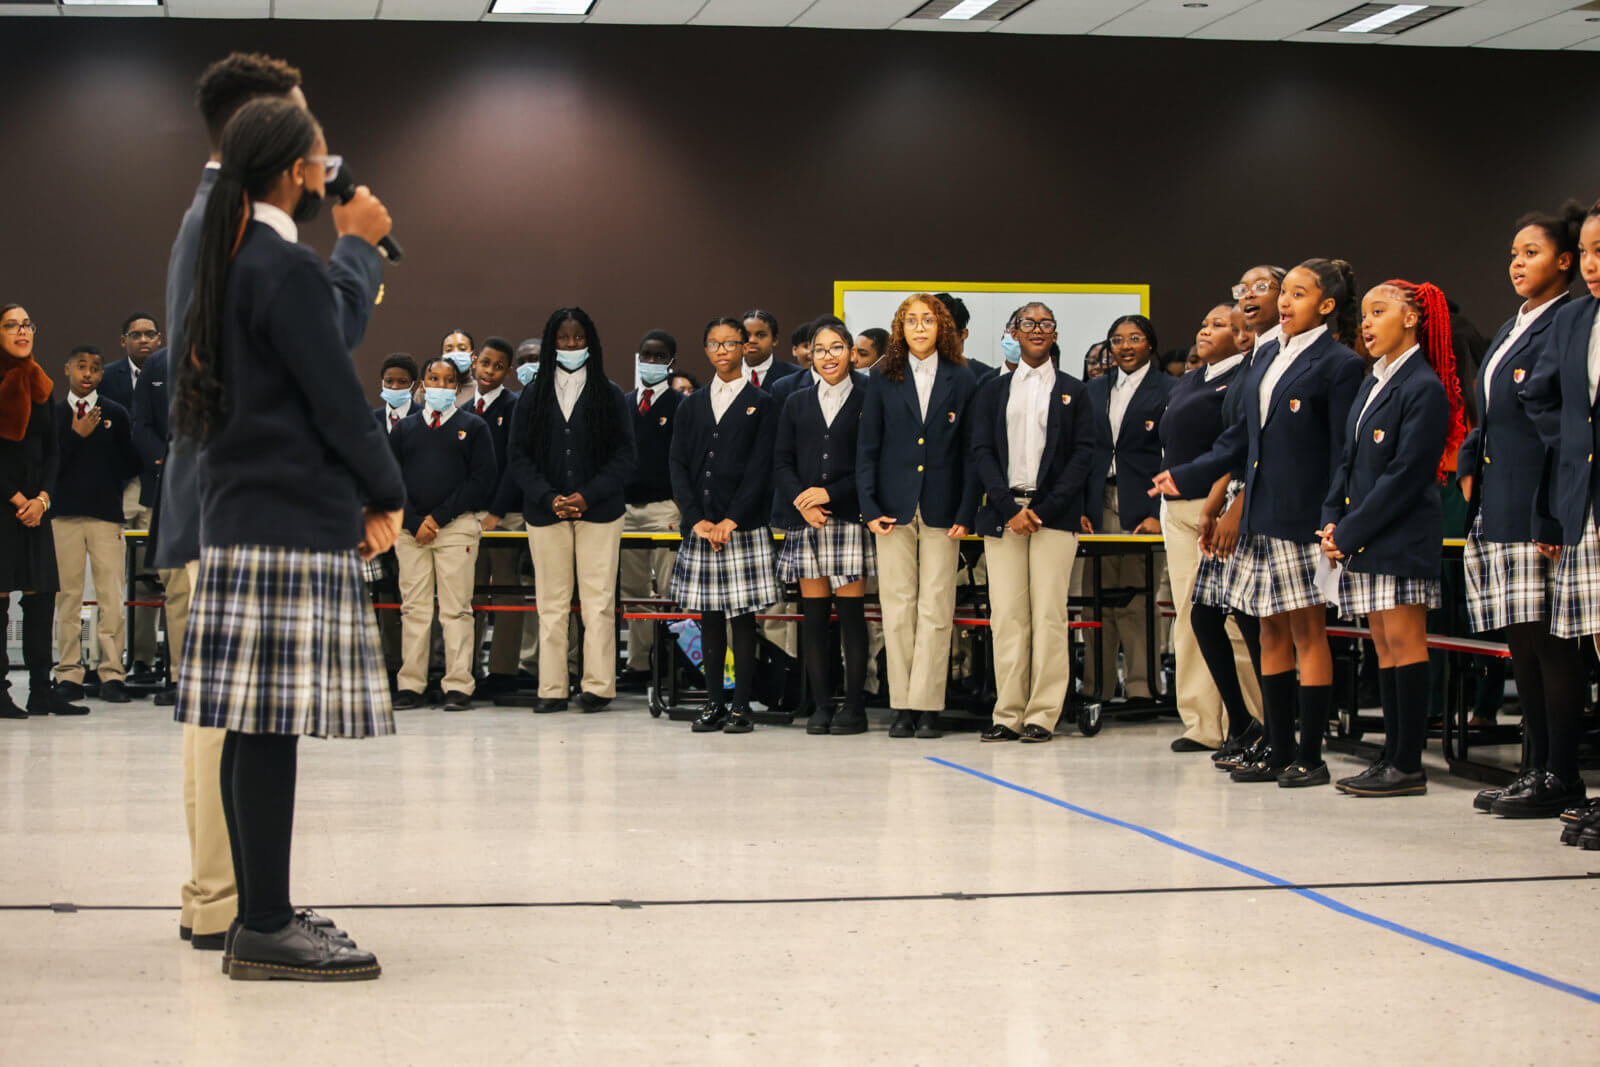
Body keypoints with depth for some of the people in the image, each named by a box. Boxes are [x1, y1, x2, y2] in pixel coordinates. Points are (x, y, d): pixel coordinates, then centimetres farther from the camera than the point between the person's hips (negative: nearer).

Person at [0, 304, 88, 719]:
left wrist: (42, 498, -1)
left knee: (42, 594, 3)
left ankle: (41, 691, 7)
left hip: (34, 502, 6)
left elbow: (53, 449, 13)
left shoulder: (41, 385, 14)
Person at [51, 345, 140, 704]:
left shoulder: (115, 413, 8)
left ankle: (112, 674, -4)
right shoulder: (54, 414, 8)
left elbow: (130, 464, 9)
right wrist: (75, 435, -7)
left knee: (112, 596, -6)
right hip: (64, 513, 0)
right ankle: (69, 673, 6)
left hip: (106, 514, 0)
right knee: (68, 594, 1)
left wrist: (104, 482, -4)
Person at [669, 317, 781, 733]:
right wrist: (697, 520, -5)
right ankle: (714, 703, 10)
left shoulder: (761, 404, 4)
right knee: (709, 617, 6)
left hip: (744, 527, -3)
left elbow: (760, 468, -4)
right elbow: (678, 466, 8)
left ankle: (742, 705, 1)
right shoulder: (692, 407, 14)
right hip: (699, 528, 3)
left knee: (743, 616, -3)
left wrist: (731, 521, -12)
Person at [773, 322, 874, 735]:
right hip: (806, 521, 3)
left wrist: (831, 493, -10)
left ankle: (854, 707, -1)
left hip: (849, 517, -3)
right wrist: (802, 502, -7)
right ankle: (821, 706, 6)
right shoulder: (797, 404, 15)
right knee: (813, 614, 1)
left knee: (850, 612, -5)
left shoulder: (867, 400, 3)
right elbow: (781, 464, 10)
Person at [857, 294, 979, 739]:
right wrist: (870, 506, -3)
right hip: (895, 507, 1)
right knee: (897, 607, 1)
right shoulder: (882, 379, 7)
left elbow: (971, 451, 4)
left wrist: (966, 514, -3)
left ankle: (927, 707, 1)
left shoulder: (962, 381, 5)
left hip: (942, 509, -1)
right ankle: (902, 707, 6)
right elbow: (868, 447, 7)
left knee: (935, 610, -2)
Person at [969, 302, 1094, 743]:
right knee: (1006, 615, -2)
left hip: (1054, 512, -1)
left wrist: (1045, 508, -9)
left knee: (1049, 614, -6)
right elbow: (981, 451, 6)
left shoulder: (1073, 391, 11)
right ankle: (1008, 714, 2)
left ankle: (1042, 714, -3)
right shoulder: (993, 390, 14)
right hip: (1002, 512, 1)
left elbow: (1083, 454, 2)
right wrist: (1011, 508, -8)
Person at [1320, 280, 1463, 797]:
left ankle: (1409, 765, -3)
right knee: (1384, 646, 10)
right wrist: (1332, 521, 3)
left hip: (1401, 539, -9)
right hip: (1361, 540, 9)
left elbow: (1405, 476, -16)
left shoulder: (1423, 387, -11)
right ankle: (1392, 757, 14)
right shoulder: (1371, 384, 16)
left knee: (1405, 642, -6)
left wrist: (1349, 533, -15)